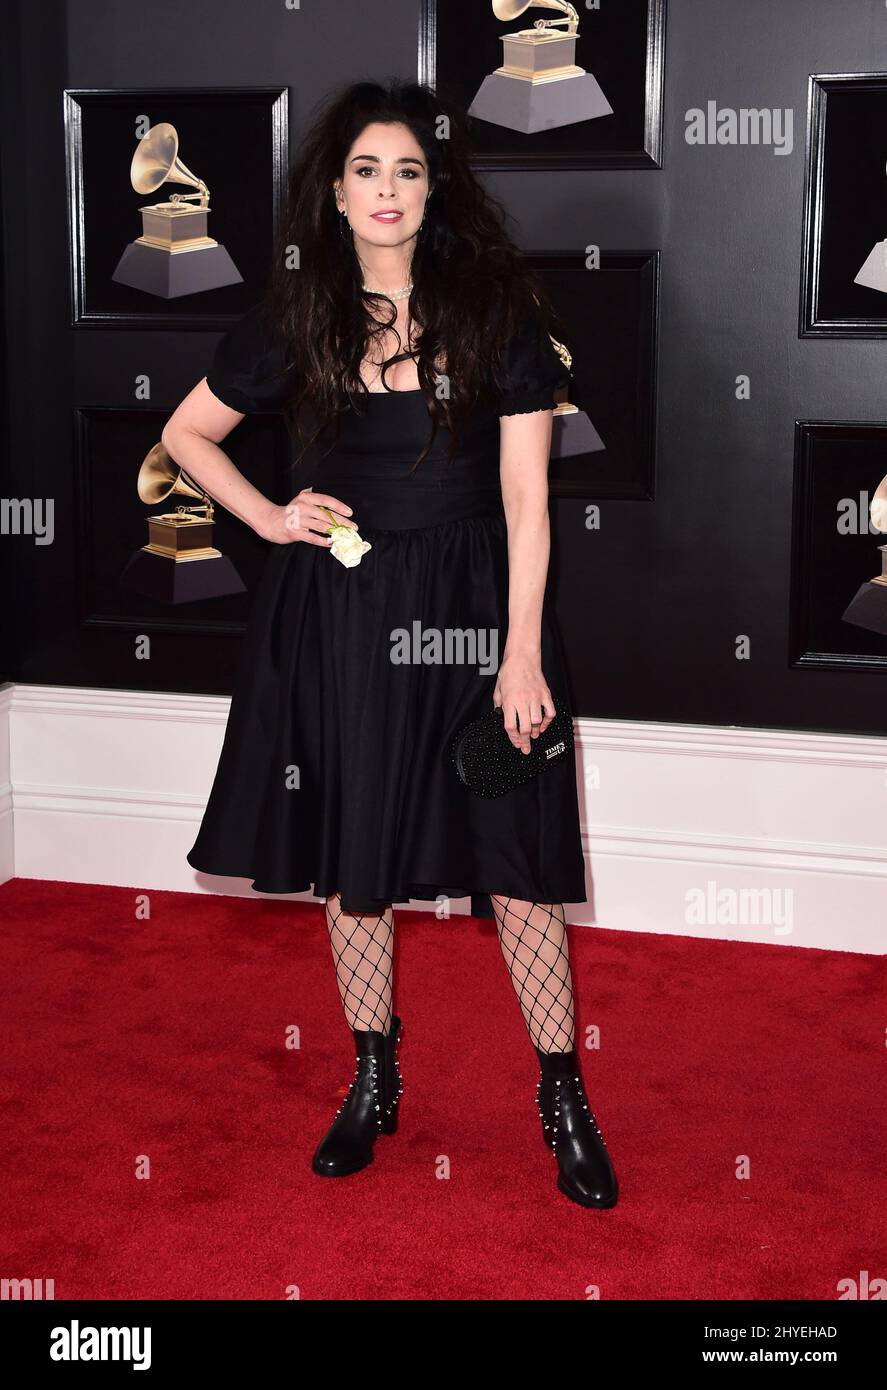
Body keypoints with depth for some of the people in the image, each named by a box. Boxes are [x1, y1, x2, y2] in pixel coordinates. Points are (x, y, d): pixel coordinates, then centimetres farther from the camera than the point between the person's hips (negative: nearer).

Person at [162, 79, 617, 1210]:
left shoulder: (495, 311, -3)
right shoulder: (297, 319, 3)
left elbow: (525, 500, -5)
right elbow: (186, 433, 16)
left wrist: (522, 652, -10)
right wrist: (270, 517, 2)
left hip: (470, 607, -2)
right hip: (341, 615, 2)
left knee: (513, 859, 0)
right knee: (351, 858, 10)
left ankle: (563, 1096, 15)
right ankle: (373, 1083, 28)